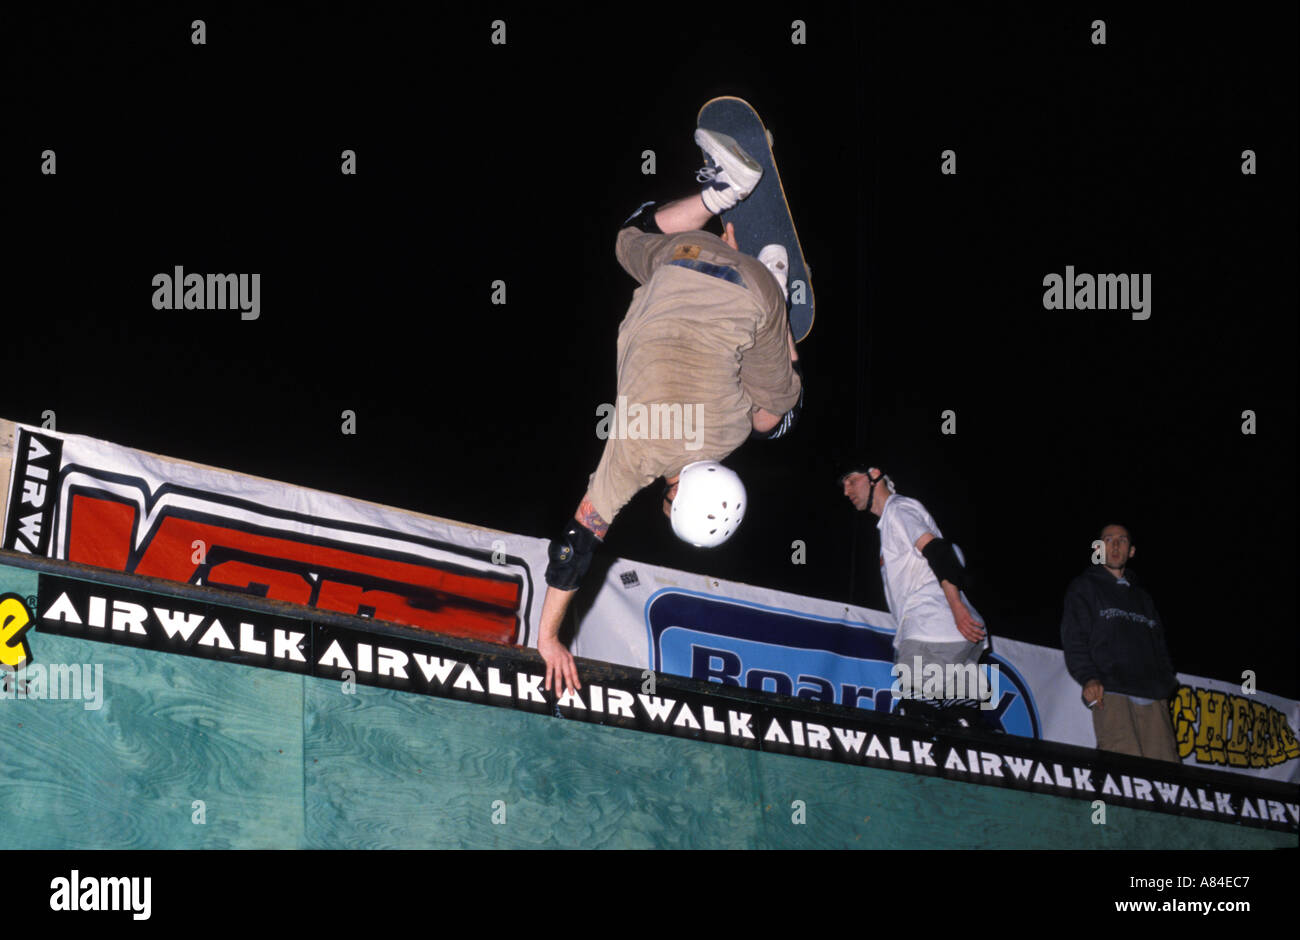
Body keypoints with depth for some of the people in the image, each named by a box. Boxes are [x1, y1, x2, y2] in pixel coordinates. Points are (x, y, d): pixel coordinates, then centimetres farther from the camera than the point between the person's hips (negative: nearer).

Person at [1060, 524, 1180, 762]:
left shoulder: (1143, 598, 32)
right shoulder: (1084, 588, 16)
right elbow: (1074, 641, 3)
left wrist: (1168, 681, 8)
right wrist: (1088, 678, -13)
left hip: (1153, 697, 5)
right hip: (1112, 693, -5)